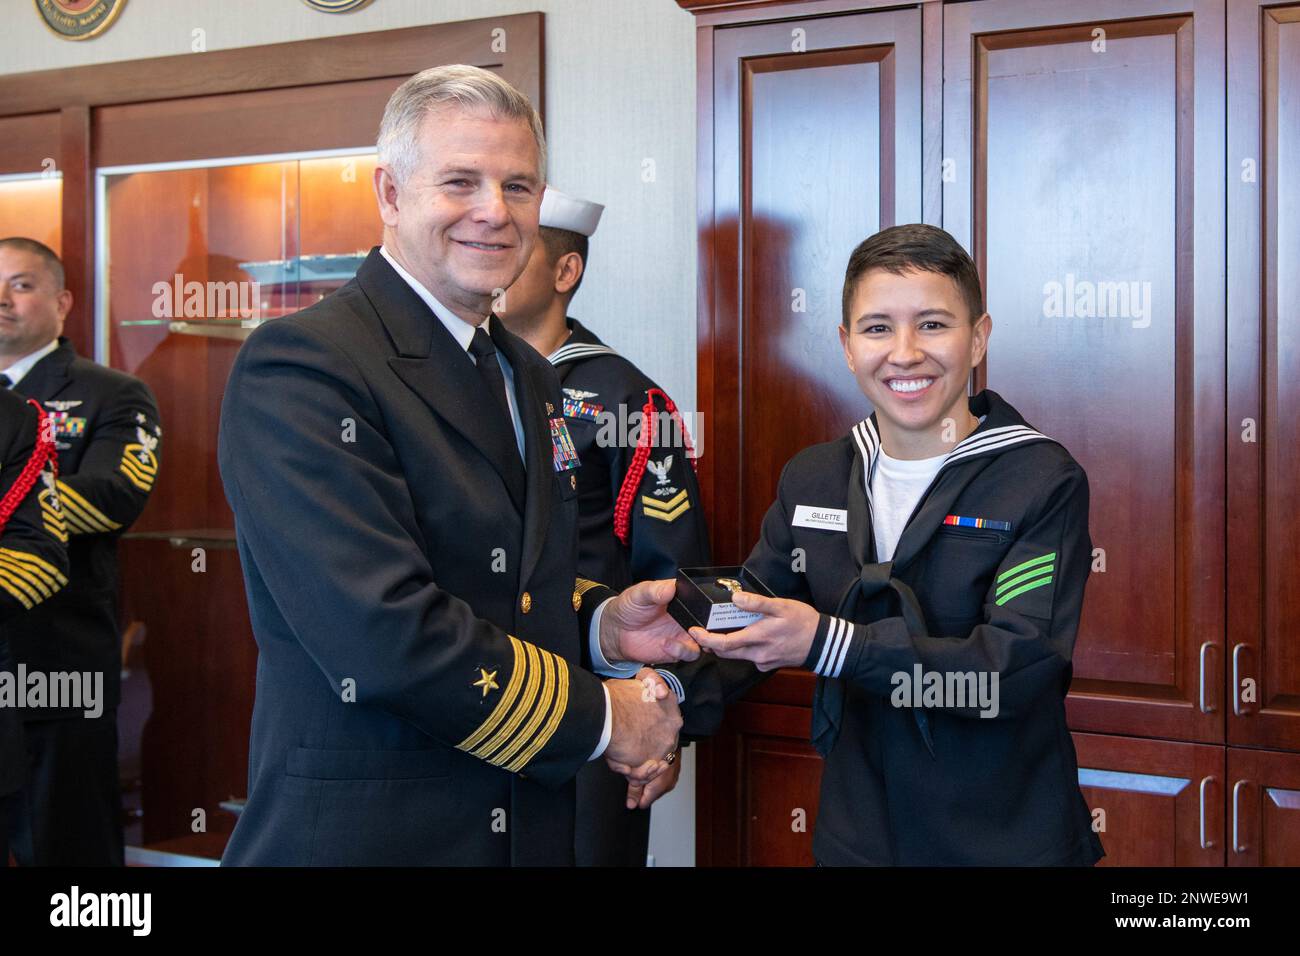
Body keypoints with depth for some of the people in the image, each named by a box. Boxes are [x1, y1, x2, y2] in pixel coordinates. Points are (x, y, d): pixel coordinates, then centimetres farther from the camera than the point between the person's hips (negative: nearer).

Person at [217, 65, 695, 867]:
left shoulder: (530, 376, 10)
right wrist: (599, 718, -15)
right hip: (363, 831, -7)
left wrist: (601, 626, -2)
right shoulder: (299, 366, -17)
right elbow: (384, 634, -25)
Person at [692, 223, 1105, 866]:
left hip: (1008, 841, -4)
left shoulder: (1045, 482, -13)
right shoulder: (810, 480, 4)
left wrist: (831, 644, -31)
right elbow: (750, 612, 6)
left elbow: (1021, 667, -23)